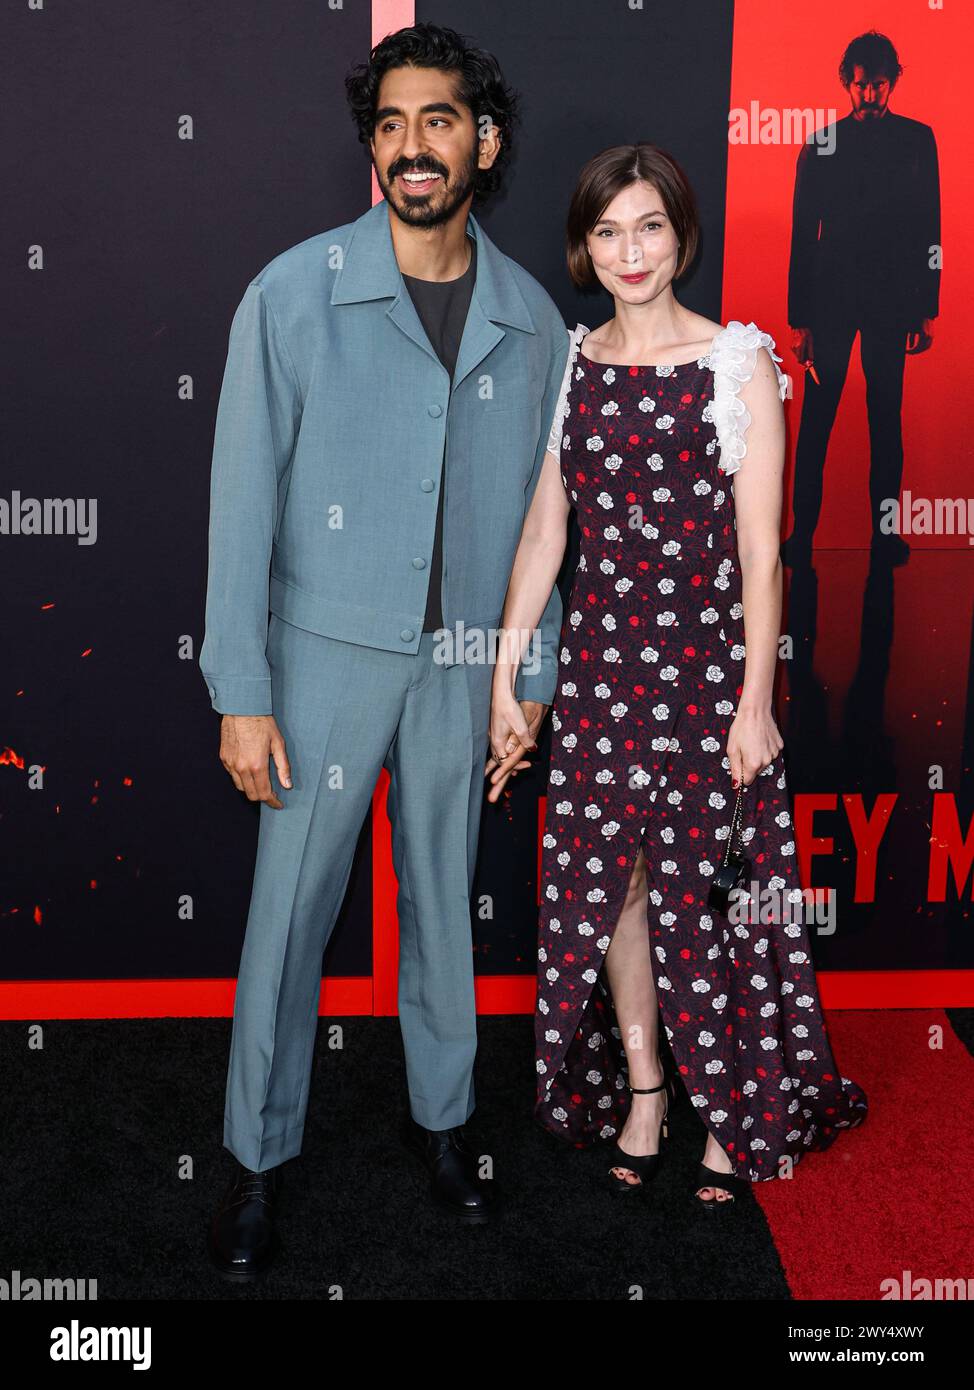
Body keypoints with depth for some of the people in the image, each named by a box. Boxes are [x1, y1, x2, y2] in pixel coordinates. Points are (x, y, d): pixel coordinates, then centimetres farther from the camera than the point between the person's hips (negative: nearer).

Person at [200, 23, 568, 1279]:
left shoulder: (531, 317, 1)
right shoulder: (295, 293, -9)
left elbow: (537, 509, 8)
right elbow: (243, 497, -8)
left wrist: (531, 671, 8)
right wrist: (241, 692, -11)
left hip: (461, 661, 3)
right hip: (328, 653, -2)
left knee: (444, 898, 15)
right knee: (290, 910, 5)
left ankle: (439, 1114, 36)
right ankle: (259, 1156, 25)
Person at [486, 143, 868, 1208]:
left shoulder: (740, 361, -4)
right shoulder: (566, 365, 7)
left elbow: (761, 550, -7)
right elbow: (541, 535, 8)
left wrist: (756, 701, -10)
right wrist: (504, 677, 5)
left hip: (704, 659, -4)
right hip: (599, 660, 4)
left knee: (704, 893, 3)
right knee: (606, 882, 9)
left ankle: (739, 1116, 24)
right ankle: (641, 1092, 29)